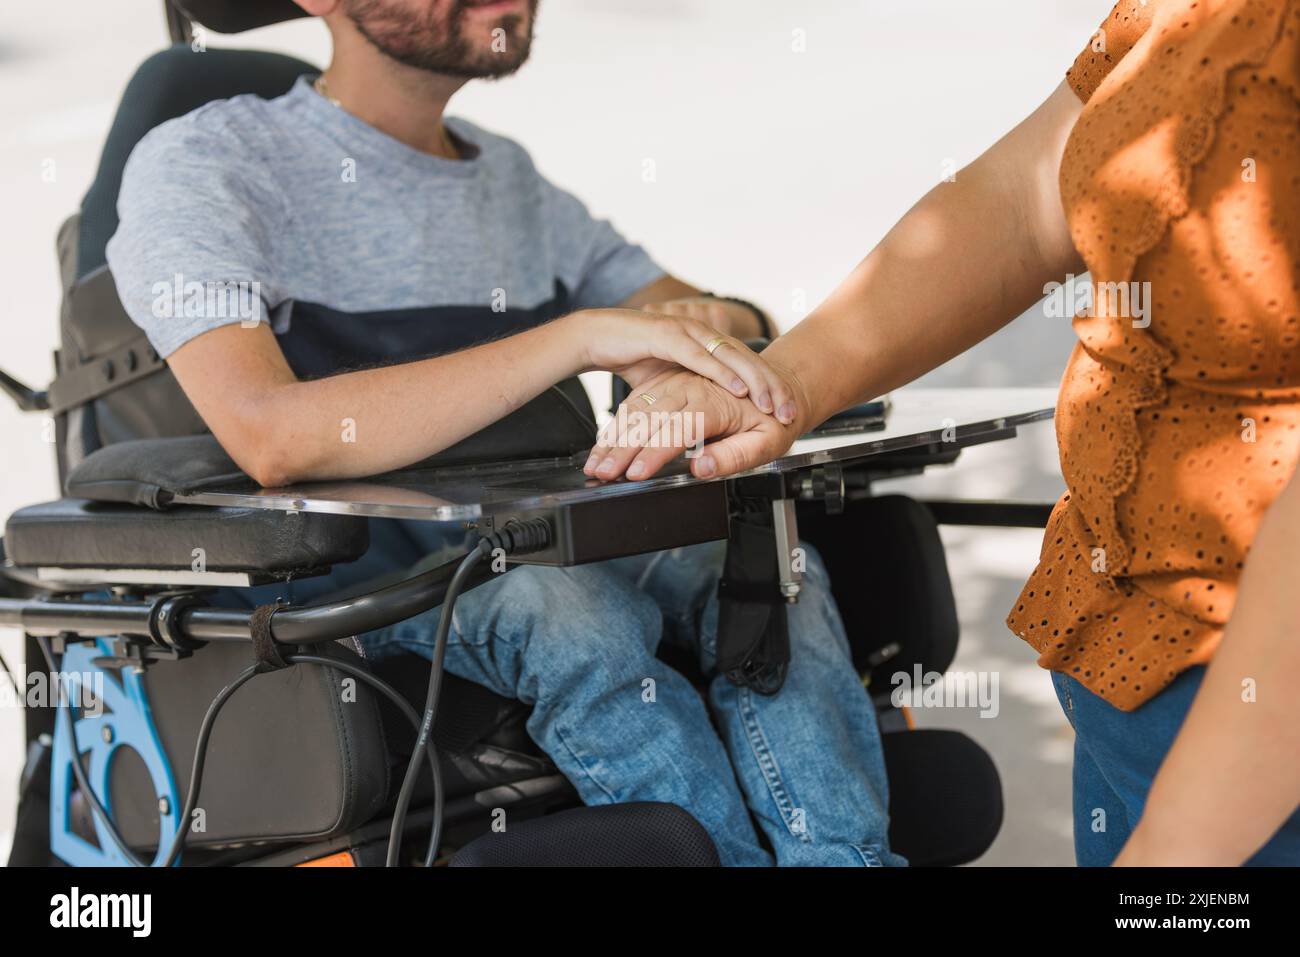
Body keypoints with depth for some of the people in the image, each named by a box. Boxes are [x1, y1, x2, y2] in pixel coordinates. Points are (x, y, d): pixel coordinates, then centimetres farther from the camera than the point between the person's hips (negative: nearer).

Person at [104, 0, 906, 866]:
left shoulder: (511, 179, 14)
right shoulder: (203, 165, -7)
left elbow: (742, 326, 15)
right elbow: (272, 438, -25)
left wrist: (719, 326, -11)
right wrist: (581, 335, -29)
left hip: (522, 558, 6)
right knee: (555, 600, -35)